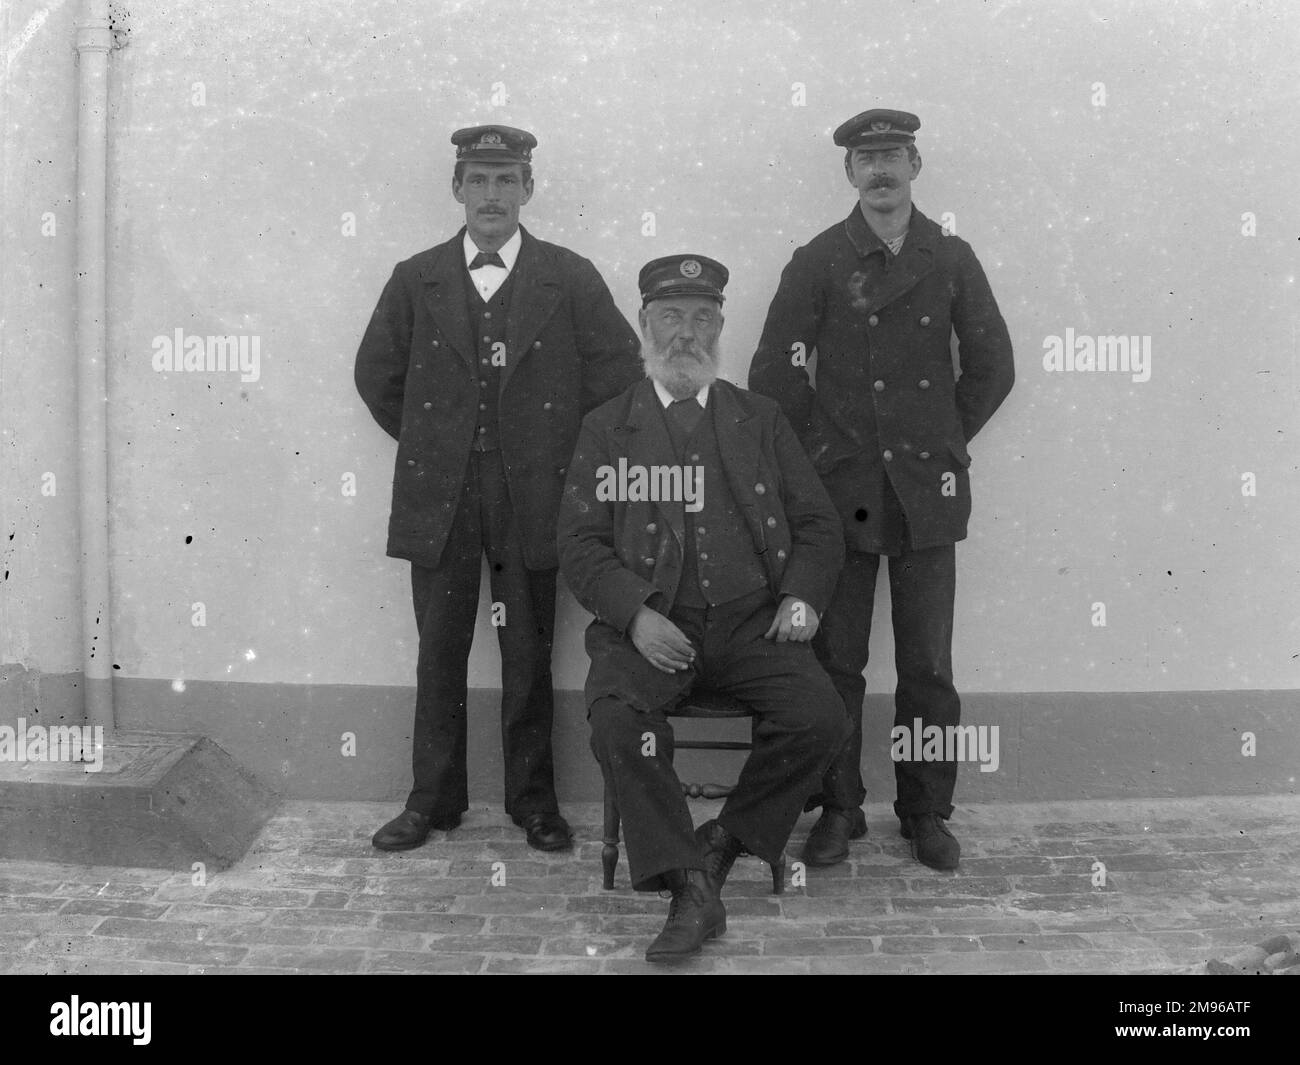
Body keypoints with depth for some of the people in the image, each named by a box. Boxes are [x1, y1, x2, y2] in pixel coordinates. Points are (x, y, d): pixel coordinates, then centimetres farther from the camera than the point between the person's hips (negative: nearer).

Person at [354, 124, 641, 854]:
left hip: (533, 496, -1)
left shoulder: (570, 279, 2)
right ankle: (434, 800, 20)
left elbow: (619, 371, 3)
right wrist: (425, 440, 9)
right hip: (438, 496, 2)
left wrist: (567, 451, 2)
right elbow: (377, 374, 14)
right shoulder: (417, 279, 7)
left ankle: (534, 799, 19)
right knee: (440, 653, 7)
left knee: (530, 656, 6)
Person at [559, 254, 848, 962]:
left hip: (751, 623, 1)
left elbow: (818, 526, 17)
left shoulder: (761, 420, 17)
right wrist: (636, 613, -14)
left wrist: (802, 596, -3)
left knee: (820, 718, -24)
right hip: (650, 626, -1)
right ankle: (690, 888, -17)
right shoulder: (606, 427, 12)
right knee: (615, 720, -30)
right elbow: (581, 544, 3)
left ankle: (725, 839, -2)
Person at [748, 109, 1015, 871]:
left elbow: (993, 367, 10)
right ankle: (839, 810, 17)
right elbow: (774, 373, 0)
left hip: (927, 490, 1)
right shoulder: (818, 261, 2)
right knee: (834, 661, 3)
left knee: (929, 665, 5)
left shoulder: (951, 258, 7)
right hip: (841, 492, -1)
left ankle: (928, 814, 19)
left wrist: (945, 442, 7)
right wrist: (823, 446, 1)